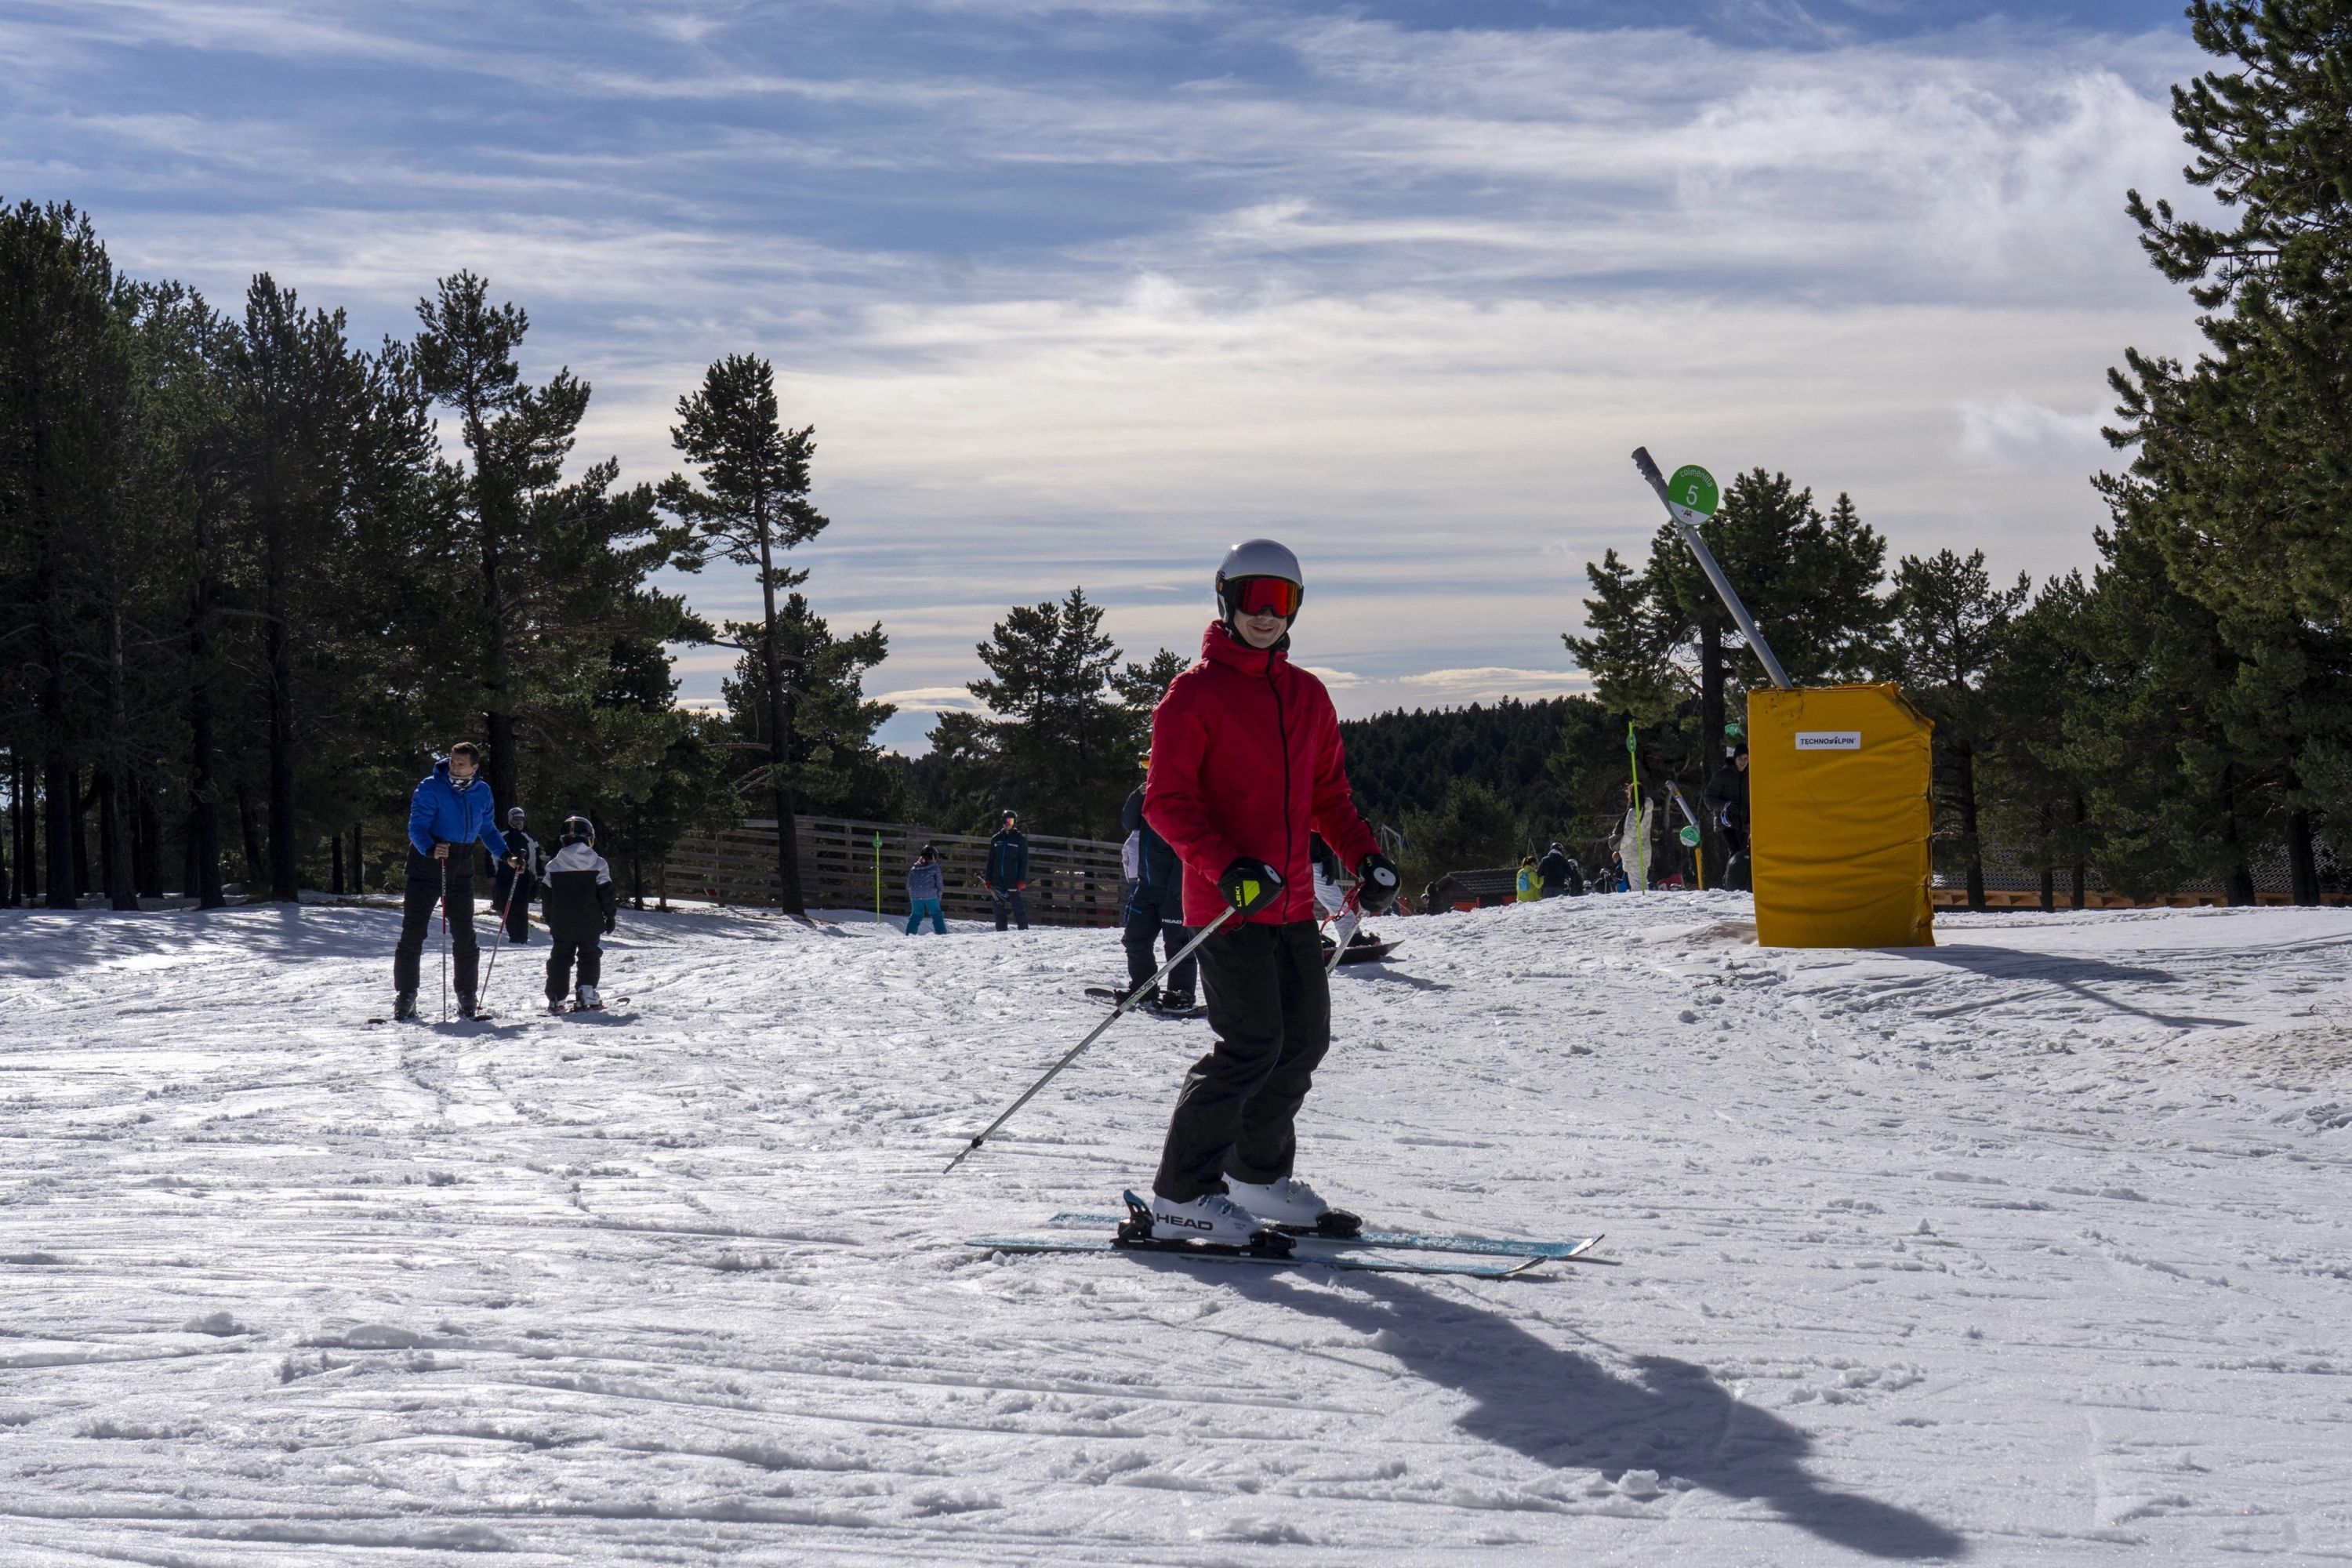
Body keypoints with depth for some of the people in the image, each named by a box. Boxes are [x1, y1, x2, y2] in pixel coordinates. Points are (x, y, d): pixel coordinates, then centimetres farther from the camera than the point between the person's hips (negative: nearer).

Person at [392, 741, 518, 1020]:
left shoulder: (482, 793, 6)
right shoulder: (430, 787, -10)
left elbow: (487, 829, 20)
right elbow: (417, 827, -15)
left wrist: (506, 855, 8)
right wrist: (430, 849, -34)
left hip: (461, 870, 4)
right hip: (427, 866, -4)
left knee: (465, 935, 5)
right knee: (413, 932, -5)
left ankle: (466, 997, 14)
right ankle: (405, 996, 0)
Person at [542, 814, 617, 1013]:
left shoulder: (553, 866, 2)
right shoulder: (598, 864, -5)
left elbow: (548, 897, 7)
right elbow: (606, 894, -3)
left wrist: (550, 921, 16)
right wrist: (610, 916, 7)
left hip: (561, 924, 2)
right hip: (589, 923, -2)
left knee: (560, 957, 9)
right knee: (589, 956, 8)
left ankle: (556, 999, 4)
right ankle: (586, 995, -3)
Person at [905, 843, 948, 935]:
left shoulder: (914, 868, 11)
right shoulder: (934, 867, 1)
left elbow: (909, 884, 14)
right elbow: (939, 883, 2)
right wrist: (939, 896, 13)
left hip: (915, 896, 3)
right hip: (930, 896, -3)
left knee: (915, 915, 13)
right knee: (937, 915, 3)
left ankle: (910, 934, 7)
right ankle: (942, 933, -5)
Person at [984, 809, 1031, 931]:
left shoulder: (1020, 839, 3)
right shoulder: (996, 839, 14)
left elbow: (1024, 860, 0)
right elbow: (990, 860, 16)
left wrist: (1022, 880, -9)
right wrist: (988, 879, 8)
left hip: (1012, 878, -4)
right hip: (997, 879, 4)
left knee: (1017, 905, -9)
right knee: (999, 906, 4)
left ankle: (1024, 930, -7)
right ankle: (1001, 931, 10)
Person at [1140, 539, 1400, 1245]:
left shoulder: (1308, 696, 15)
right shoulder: (1195, 693, -5)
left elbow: (1328, 794, 22)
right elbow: (1166, 800, -10)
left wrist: (1365, 856, 5)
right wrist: (1227, 867, -24)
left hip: (1292, 903, 7)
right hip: (1228, 899, -7)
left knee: (1305, 1040, 10)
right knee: (1251, 1046, -13)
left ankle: (1259, 1174, 26)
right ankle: (1181, 1195, -6)